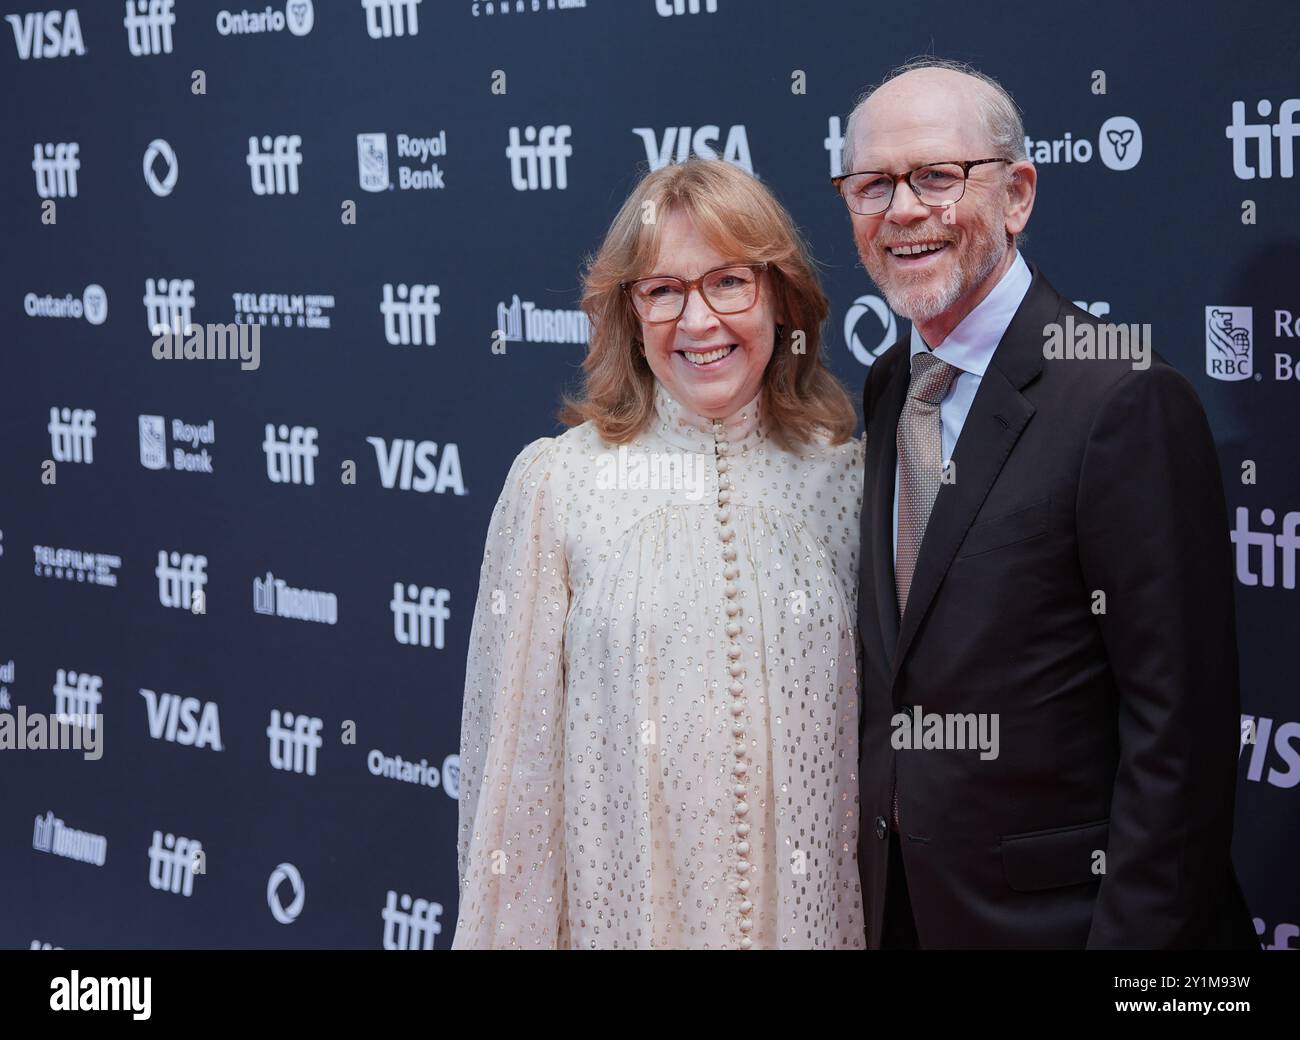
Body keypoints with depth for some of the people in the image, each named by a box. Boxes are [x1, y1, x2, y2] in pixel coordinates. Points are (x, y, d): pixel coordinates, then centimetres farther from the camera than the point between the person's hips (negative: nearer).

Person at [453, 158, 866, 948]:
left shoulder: (847, 479, 0)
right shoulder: (556, 482, -5)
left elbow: (886, 726, 7)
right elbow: (514, 738, -4)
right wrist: (510, 928, -4)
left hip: (811, 905, 2)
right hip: (622, 903, -1)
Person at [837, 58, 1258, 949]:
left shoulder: (1130, 402, -18)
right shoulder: (885, 389, 6)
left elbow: (1180, 730, -19)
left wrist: (1133, 933, -20)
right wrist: (872, 879, 9)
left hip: (1058, 909, -7)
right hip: (900, 902, 7)